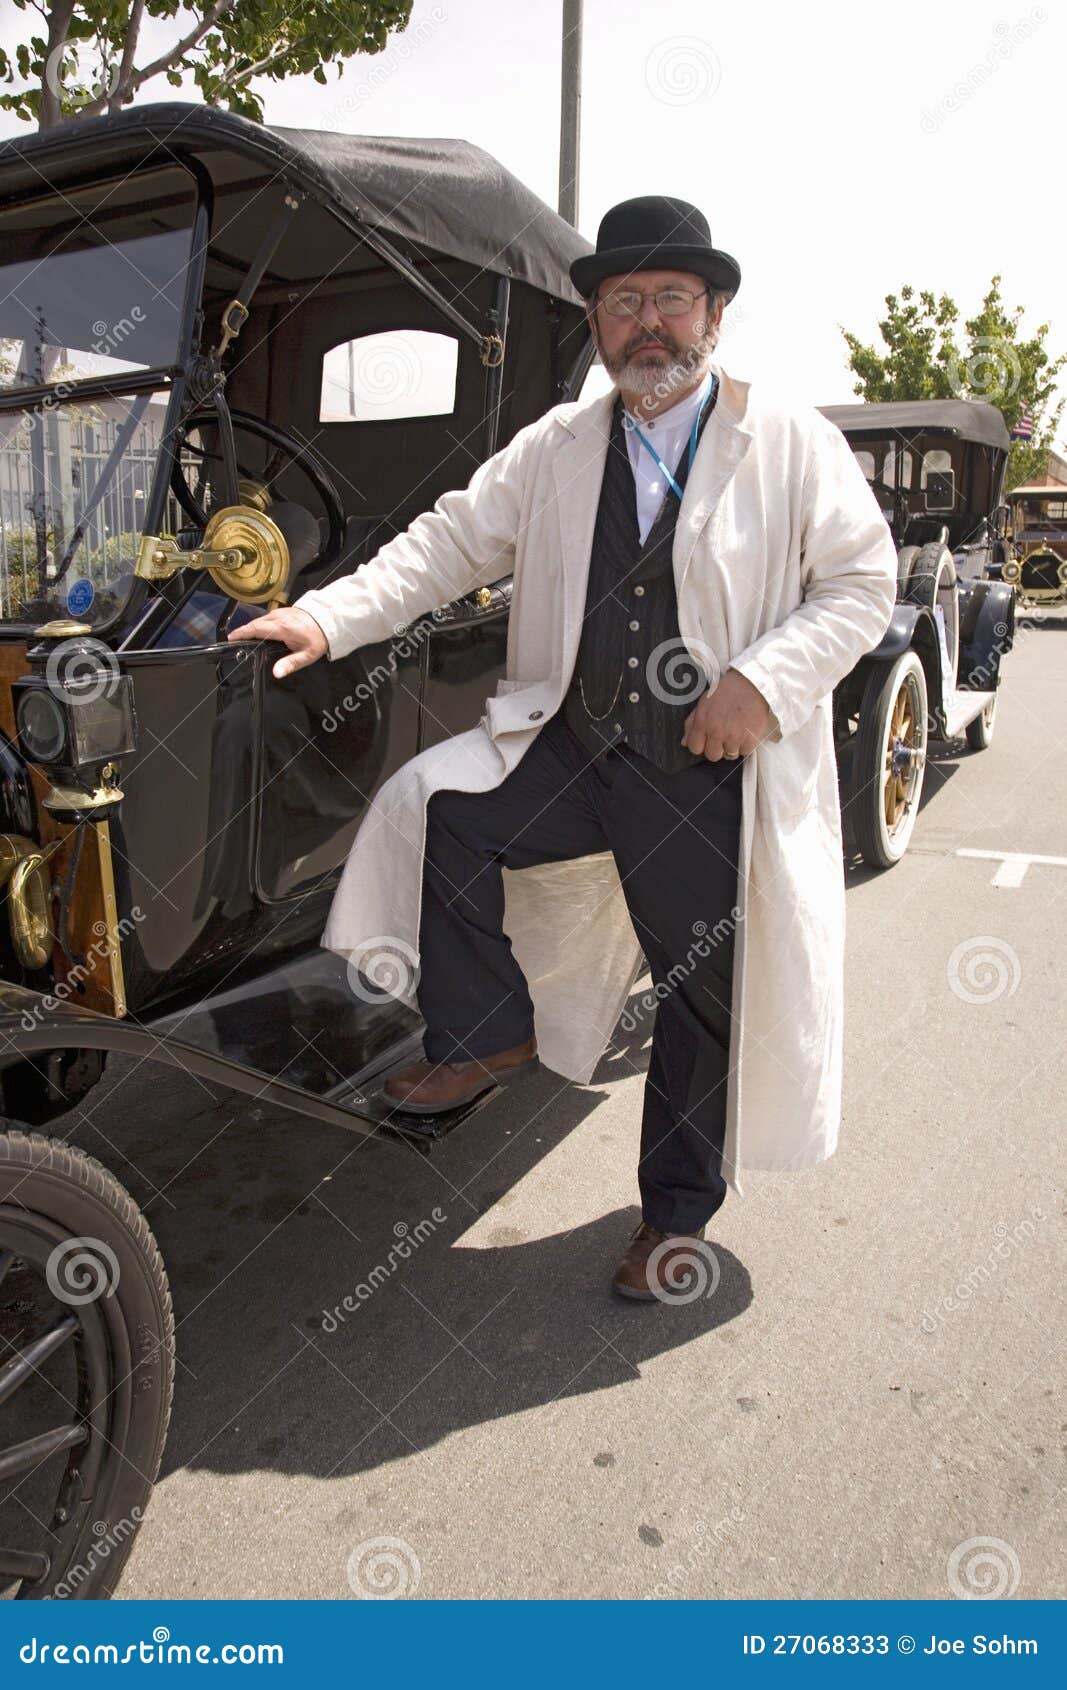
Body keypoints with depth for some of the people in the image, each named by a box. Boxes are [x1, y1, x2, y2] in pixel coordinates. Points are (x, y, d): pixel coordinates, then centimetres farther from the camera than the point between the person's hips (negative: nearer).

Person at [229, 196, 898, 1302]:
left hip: (719, 772, -3)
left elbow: (863, 581, -3)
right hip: (573, 745, 3)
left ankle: (676, 1212, 30)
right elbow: (451, 542, 6)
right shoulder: (555, 448, 8)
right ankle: (489, 1034, 4)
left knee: (702, 1002, 6)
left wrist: (765, 682, -18)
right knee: (436, 807, -19)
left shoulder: (792, 444, -1)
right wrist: (329, 617, -7)